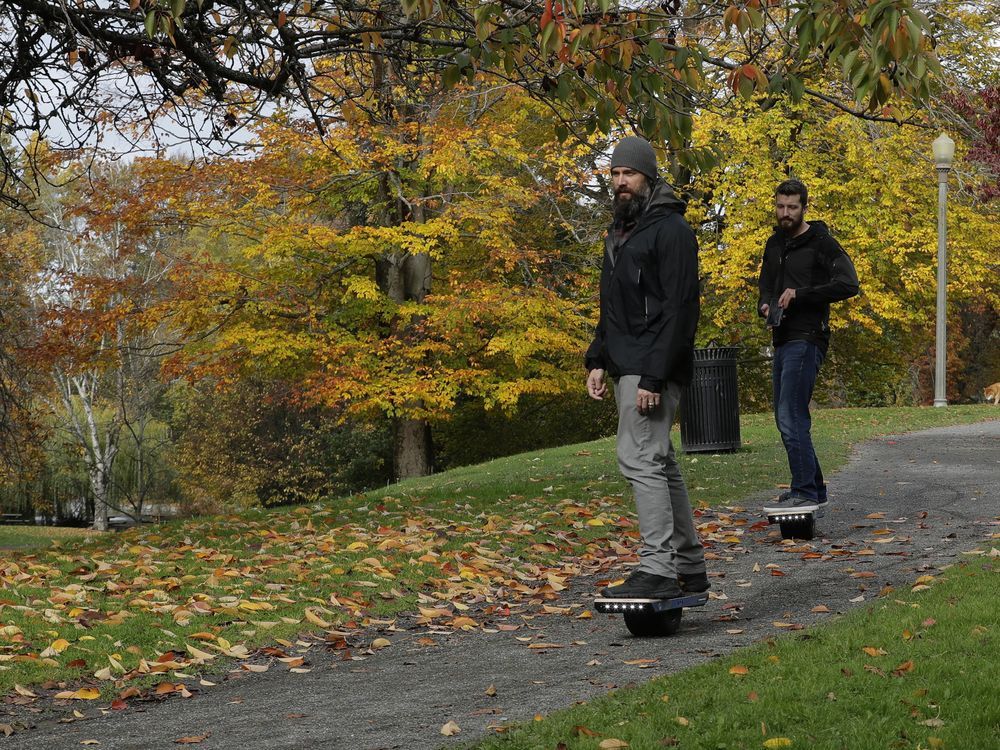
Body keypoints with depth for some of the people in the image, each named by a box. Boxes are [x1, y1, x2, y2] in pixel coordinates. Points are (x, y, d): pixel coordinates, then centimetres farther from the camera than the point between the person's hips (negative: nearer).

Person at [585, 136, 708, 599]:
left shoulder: (670, 229, -11)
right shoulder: (619, 231, 19)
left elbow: (679, 309, -18)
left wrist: (654, 377, -23)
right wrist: (598, 360, 14)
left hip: (653, 368, -10)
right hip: (626, 367, 10)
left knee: (639, 458, -17)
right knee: (658, 464, 11)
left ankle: (657, 570, -18)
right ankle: (689, 569, 17)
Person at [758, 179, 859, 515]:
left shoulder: (821, 244, -8)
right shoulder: (775, 244, 17)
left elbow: (848, 284, -19)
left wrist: (800, 295, -20)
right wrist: (765, 305, 5)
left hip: (806, 340, -9)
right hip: (783, 340, 9)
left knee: (791, 417, -15)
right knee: (786, 418, 12)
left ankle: (805, 493, -13)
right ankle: (814, 490, 21)